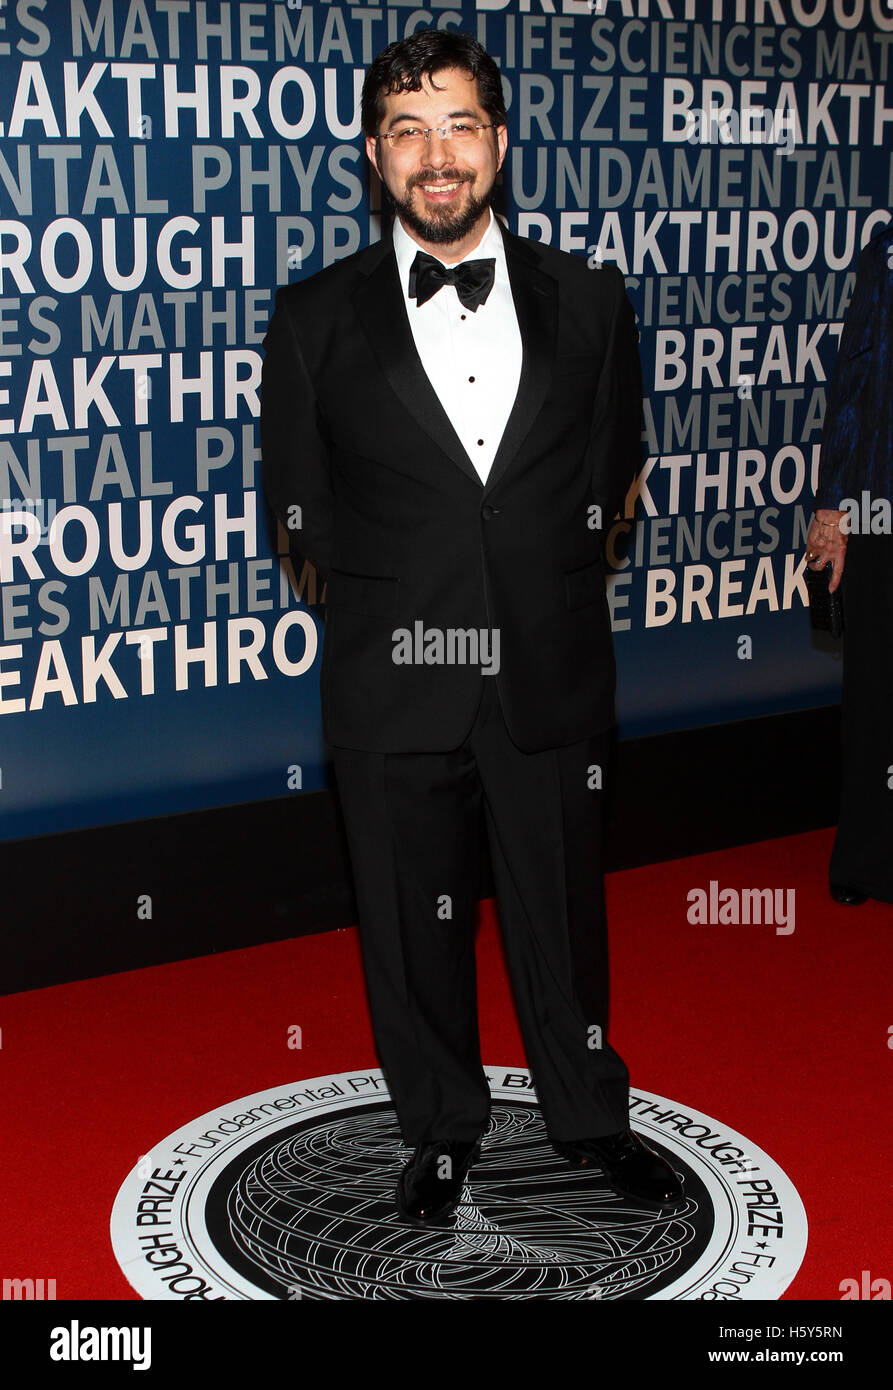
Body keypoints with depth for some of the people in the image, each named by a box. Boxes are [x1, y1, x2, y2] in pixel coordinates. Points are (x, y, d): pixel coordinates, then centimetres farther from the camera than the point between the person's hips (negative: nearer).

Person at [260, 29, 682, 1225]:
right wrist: (400, 576, 2)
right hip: (395, 681, 0)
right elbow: (298, 499, 6)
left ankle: (590, 1115, 37)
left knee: (565, 911, 14)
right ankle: (443, 1132, 34)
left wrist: (546, 573, 4)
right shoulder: (316, 317, -1)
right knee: (414, 926, 13)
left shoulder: (587, 302, 3)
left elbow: (613, 465, 13)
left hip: (553, 677, 1)